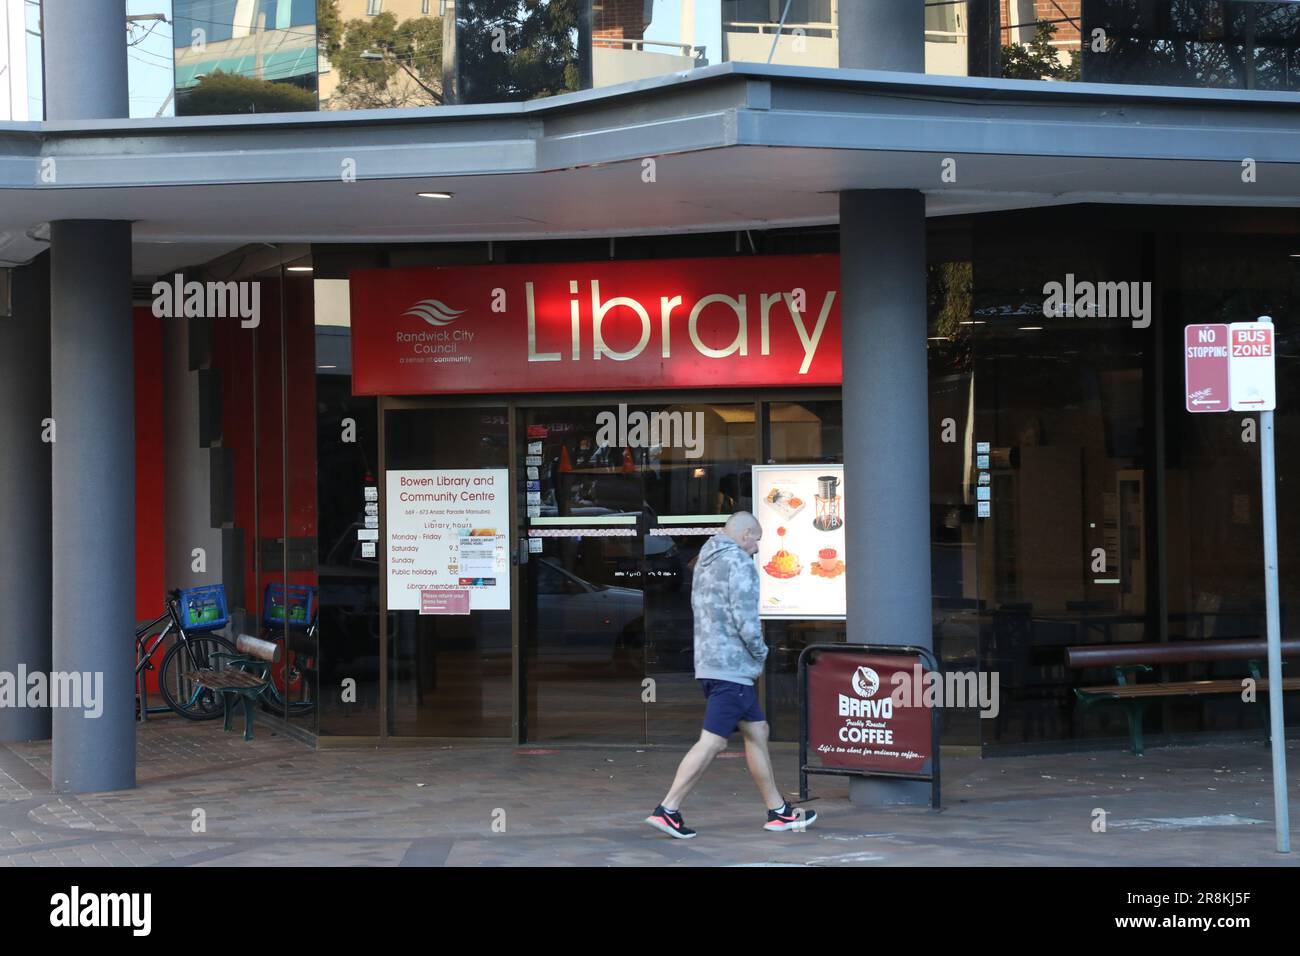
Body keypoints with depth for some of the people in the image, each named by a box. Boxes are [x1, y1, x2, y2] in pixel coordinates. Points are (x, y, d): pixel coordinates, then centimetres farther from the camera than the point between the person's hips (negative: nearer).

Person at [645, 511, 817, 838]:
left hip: (708, 662, 10)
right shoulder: (739, 563, -12)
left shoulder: (705, 562, 17)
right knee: (712, 742, -10)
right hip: (731, 667, -10)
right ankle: (667, 809, -11)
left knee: (757, 732, 14)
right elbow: (746, 622, -19)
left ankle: (778, 811, 18)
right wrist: (760, 651, -1)